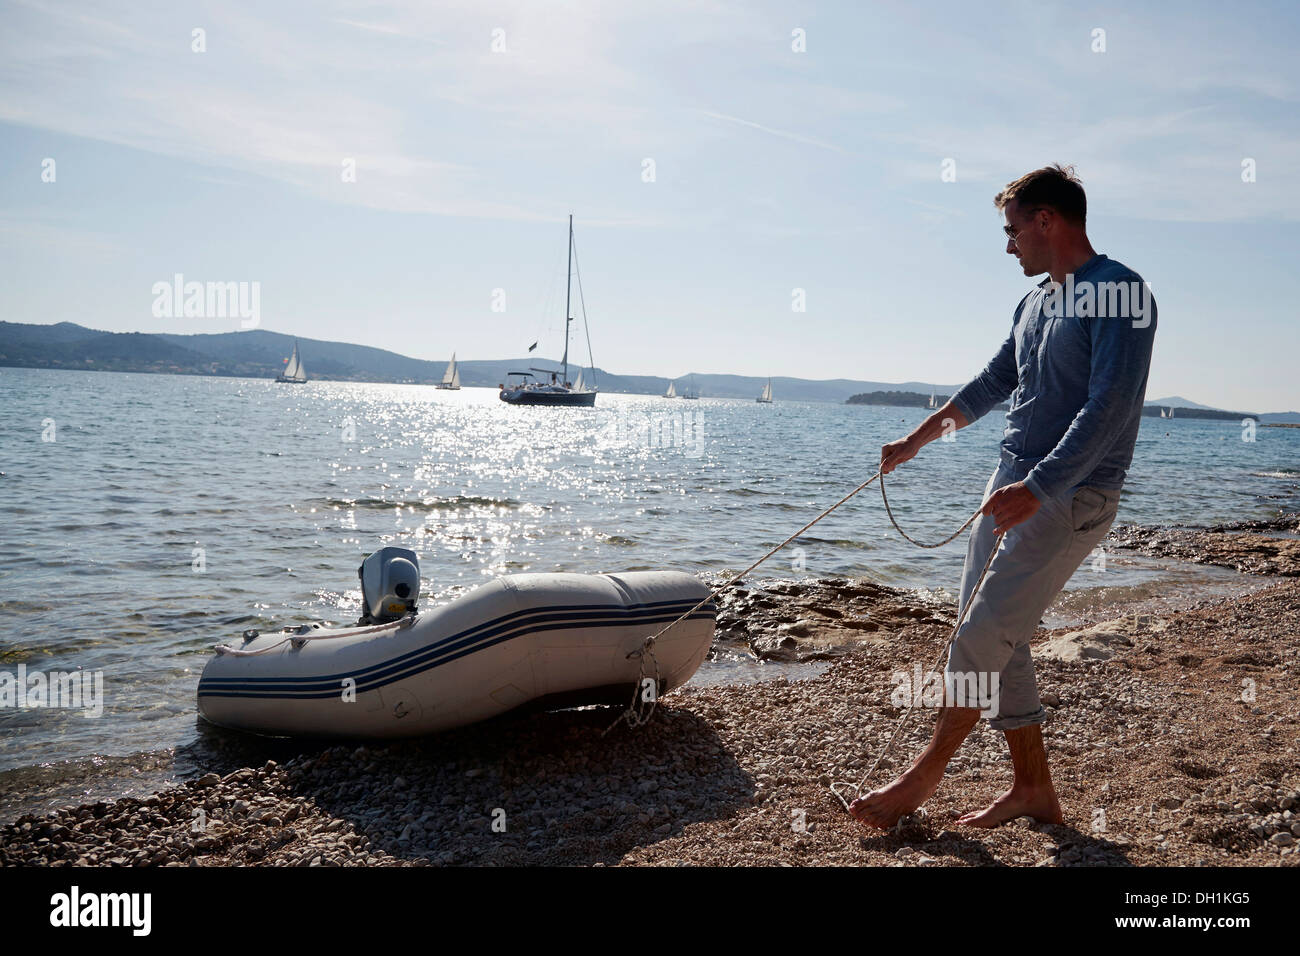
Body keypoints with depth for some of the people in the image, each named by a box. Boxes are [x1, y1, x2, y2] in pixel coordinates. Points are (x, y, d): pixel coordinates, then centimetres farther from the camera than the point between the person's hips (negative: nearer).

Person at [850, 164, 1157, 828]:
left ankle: (924, 776, 5)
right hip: (1013, 486, 9)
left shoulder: (1120, 295, -12)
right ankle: (1033, 788, 18)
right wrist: (917, 440, 28)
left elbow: (1108, 407, -21)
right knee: (995, 640, 8)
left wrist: (1037, 487, -28)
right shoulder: (1035, 303, 16)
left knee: (981, 638, -10)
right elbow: (993, 384, 26)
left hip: (1071, 498, -9)